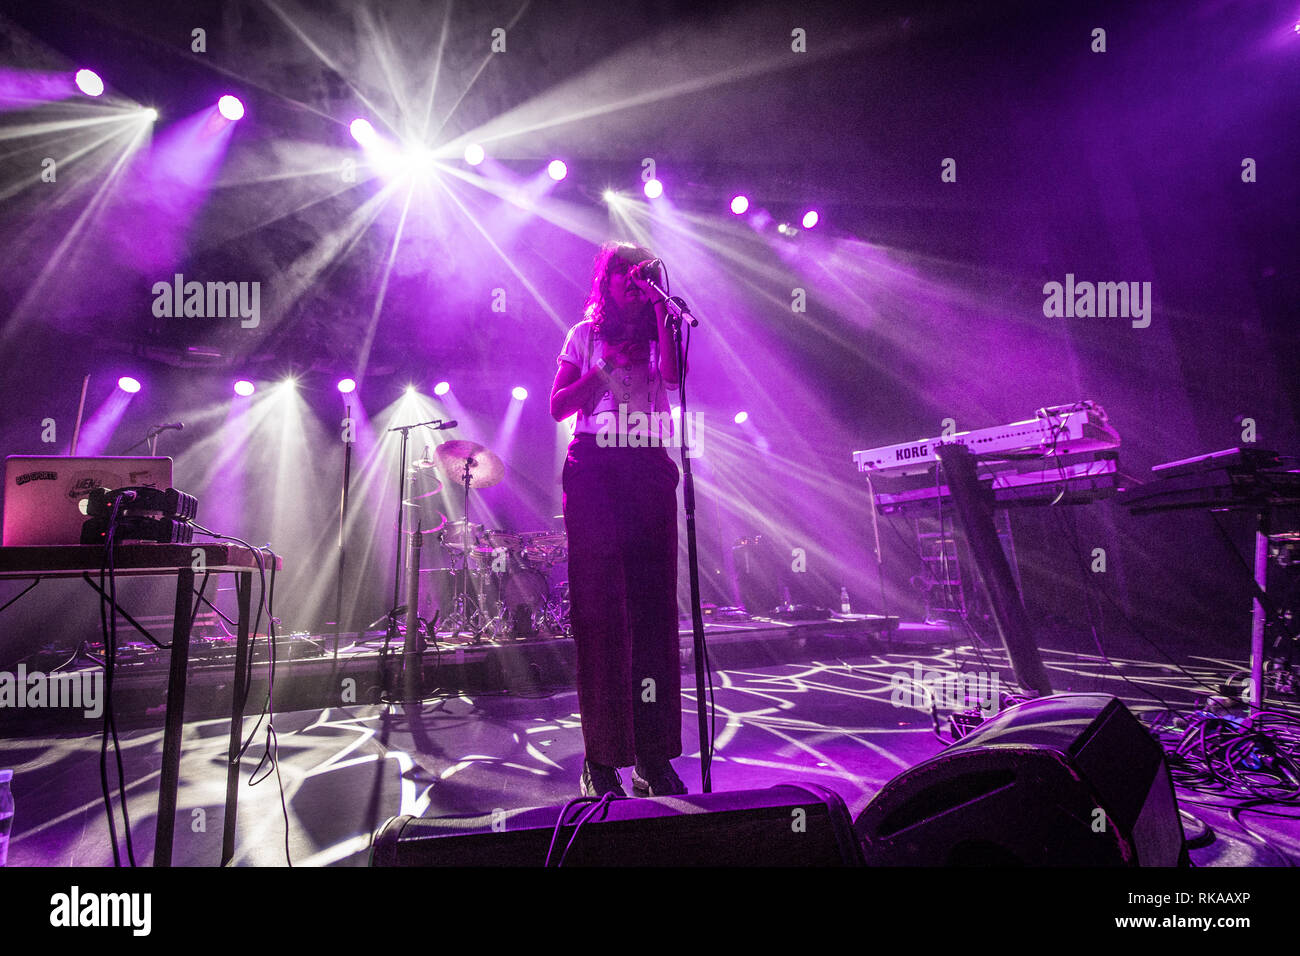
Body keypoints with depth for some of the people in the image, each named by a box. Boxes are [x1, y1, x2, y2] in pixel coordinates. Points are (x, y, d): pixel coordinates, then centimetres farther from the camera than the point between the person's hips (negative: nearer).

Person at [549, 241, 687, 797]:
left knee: (652, 603, -1)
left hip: (648, 469, 2)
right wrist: (605, 368, -5)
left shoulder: (657, 332, 18)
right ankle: (600, 757, -1)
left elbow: (673, 375, -5)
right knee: (599, 604, -6)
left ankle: (653, 753, 5)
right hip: (593, 468, -1)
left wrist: (658, 308, -1)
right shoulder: (585, 335, 16)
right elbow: (557, 407, 7)